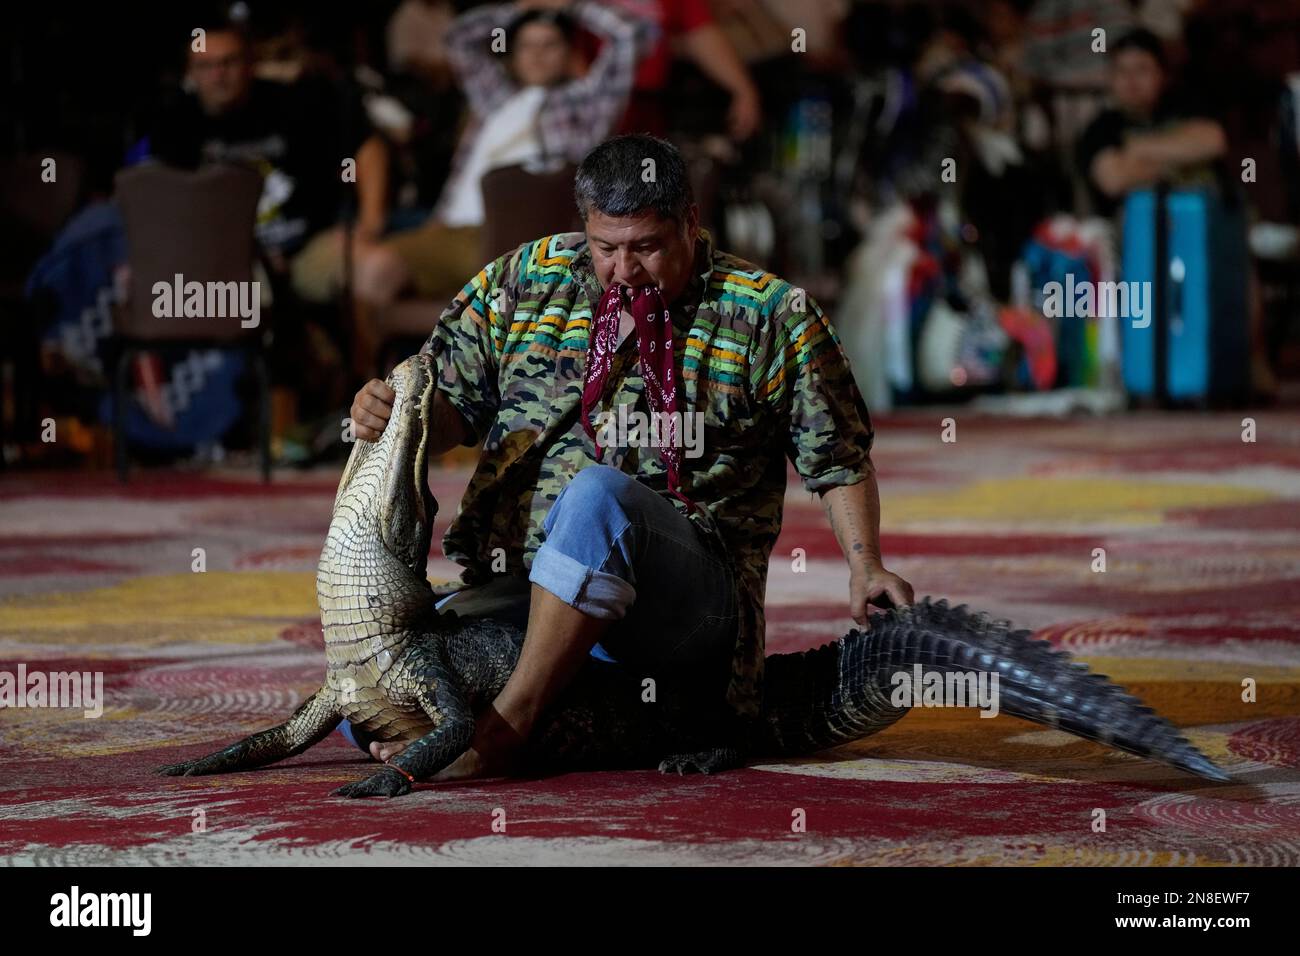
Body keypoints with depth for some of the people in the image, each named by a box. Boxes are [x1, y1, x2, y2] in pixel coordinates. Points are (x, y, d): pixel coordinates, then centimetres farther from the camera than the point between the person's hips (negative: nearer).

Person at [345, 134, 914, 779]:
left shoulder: (768, 315, 4)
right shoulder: (526, 280, 11)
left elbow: (838, 459, 9)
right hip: (518, 589, 4)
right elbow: (452, 405, 14)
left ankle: (505, 726, -36)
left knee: (597, 491, -38)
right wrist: (392, 415, -8)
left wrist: (865, 568, -6)